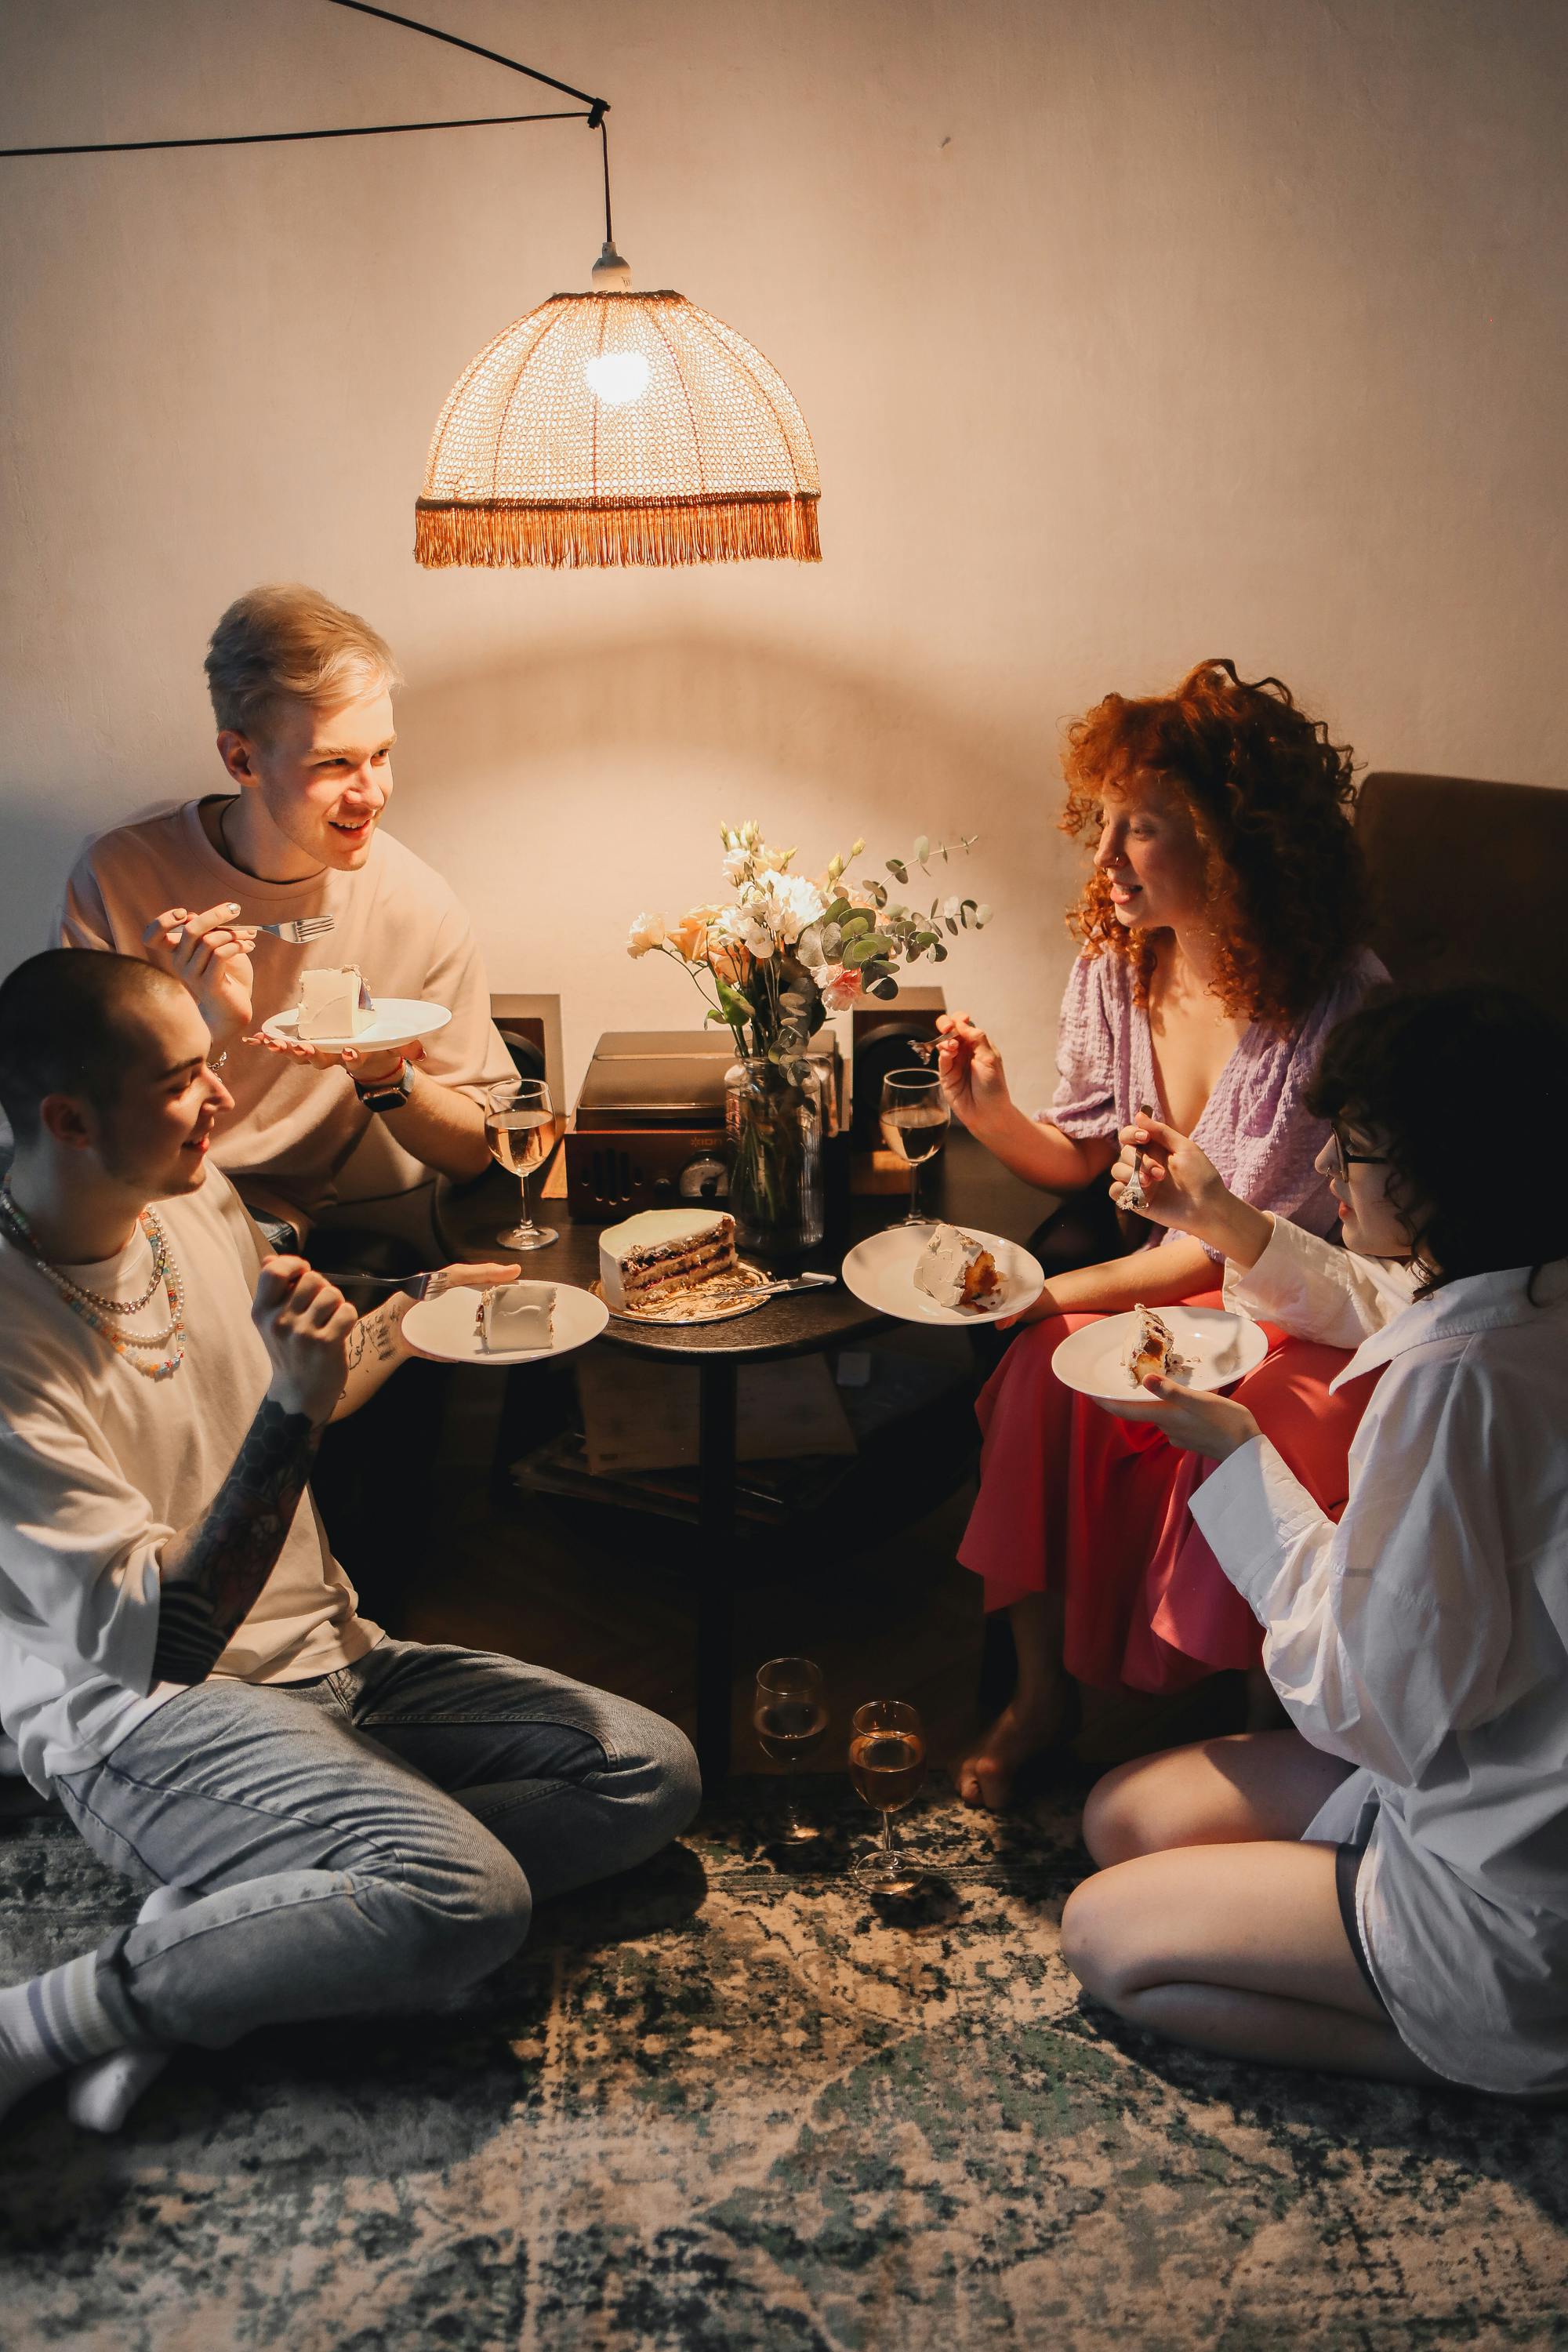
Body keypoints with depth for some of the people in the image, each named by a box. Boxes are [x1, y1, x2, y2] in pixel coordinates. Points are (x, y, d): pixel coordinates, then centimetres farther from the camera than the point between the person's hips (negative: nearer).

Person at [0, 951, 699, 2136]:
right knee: (469, 1897, -31)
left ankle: (219, 1916, -9)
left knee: (653, 1772, -3)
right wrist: (294, 1409, -30)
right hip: (143, 1719, -9)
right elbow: (157, 1646, -24)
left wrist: (405, 1324, 6)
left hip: (329, 1659, 9)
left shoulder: (197, 1195, 2)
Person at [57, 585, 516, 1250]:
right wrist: (210, 1027, -25)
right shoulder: (119, 877, -9)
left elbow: (476, 1152, 2)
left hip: (371, 1224, 2)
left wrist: (385, 1077, -19)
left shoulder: (420, 907, -6)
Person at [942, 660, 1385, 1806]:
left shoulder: (1339, 1001, -22)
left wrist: (1055, 1290, -23)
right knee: (1041, 1372, -23)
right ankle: (1041, 1689, -8)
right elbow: (1085, 1155, 8)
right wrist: (993, 1113, -13)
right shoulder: (1118, 962, -3)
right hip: (1170, 1282, 5)